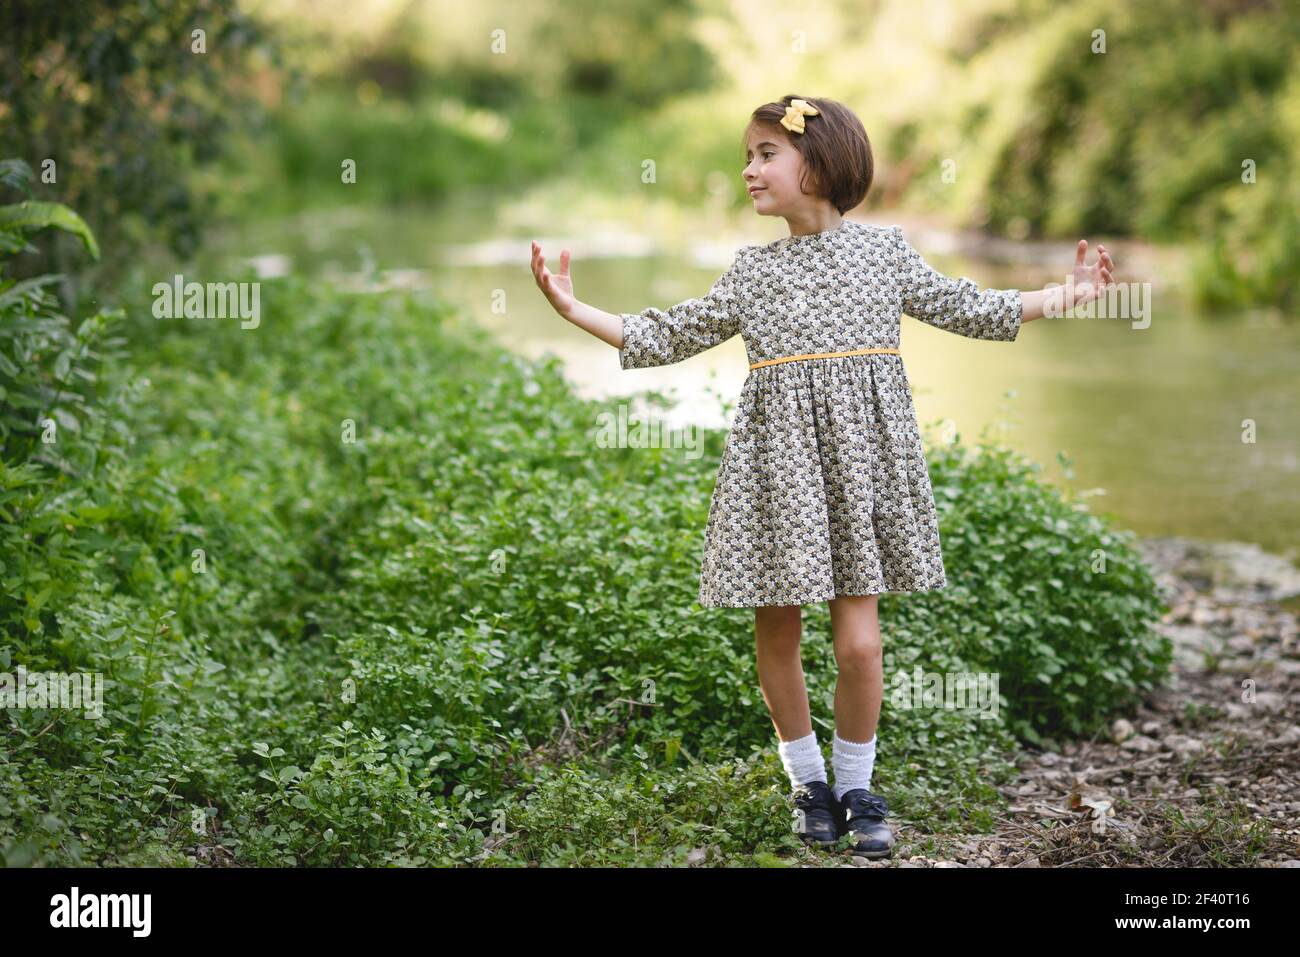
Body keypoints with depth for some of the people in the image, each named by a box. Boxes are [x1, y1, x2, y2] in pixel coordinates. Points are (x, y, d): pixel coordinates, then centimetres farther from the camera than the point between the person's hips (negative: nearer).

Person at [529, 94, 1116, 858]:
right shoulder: (753, 271, 8)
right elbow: (671, 337, 10)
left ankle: (857, 789, 14)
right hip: (778, 463, 2)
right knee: (776, 635, 5)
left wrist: (1064, 296, 11)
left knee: (860, 642, -4)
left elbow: (964, 308, 12)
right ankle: (811, 785, 24)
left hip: (860, 455, -2)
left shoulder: (885, 250, 5)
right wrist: (577, 312, 5)